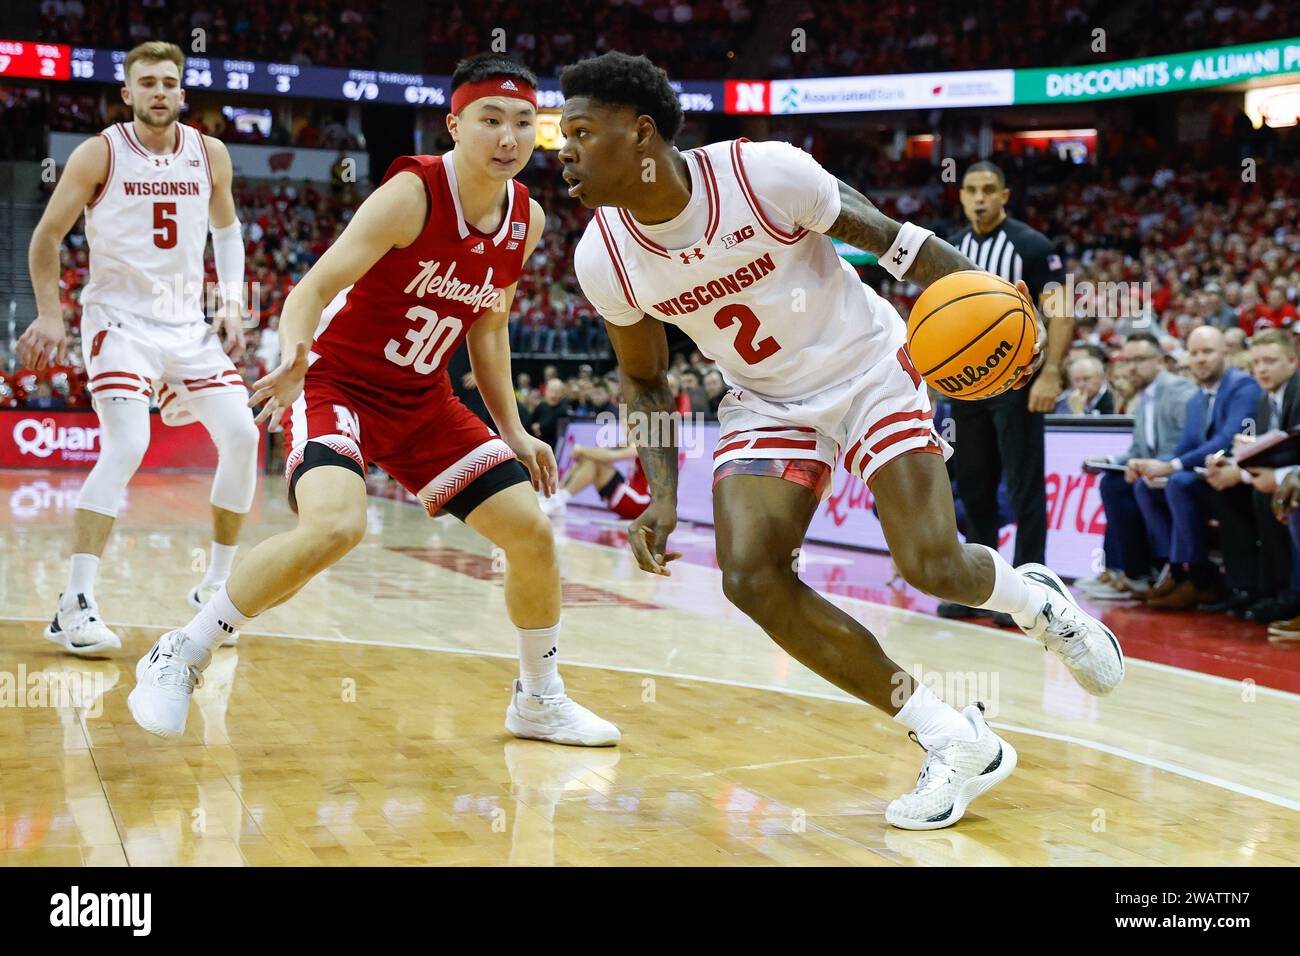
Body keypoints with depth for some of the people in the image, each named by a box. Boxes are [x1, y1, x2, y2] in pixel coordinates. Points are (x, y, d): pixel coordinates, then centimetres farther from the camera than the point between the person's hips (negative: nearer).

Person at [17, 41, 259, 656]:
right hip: (119, 320, -5)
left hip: (188, 324, 5)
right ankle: (74, 606, -19)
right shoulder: (100, 154, -8)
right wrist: (49, 316, -7)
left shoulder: (209, 155, 3)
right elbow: (47, 237, 0)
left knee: (241, 437, -5)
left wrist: (233, 302, 7)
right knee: (125, 448, -22)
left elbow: (226, 230, 19)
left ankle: (216, 585, 12)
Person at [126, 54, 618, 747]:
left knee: (532, 532, 1)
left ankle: (539, 701, 23)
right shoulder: (412, 195, -21)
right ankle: (178, 658, -13)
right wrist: (294, 358, -47)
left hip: (423, 399, 7)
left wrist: (513, 432, 10)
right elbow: (315, 286, -26)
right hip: (337, 384, -7)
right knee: (335, 526, -33)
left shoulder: (526, 221, 0)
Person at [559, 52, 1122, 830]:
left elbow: (889, 238, -12)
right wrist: (662, 496, -8)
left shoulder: (766, 173, -25)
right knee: (751, 576, -19)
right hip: (768, 403, 4)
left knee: (933, 567, -16)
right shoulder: (604, 258, -12)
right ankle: (958, 744, -8)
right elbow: (645, 380, 3)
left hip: (868, 369, -3)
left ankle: (1034, 597, 25)